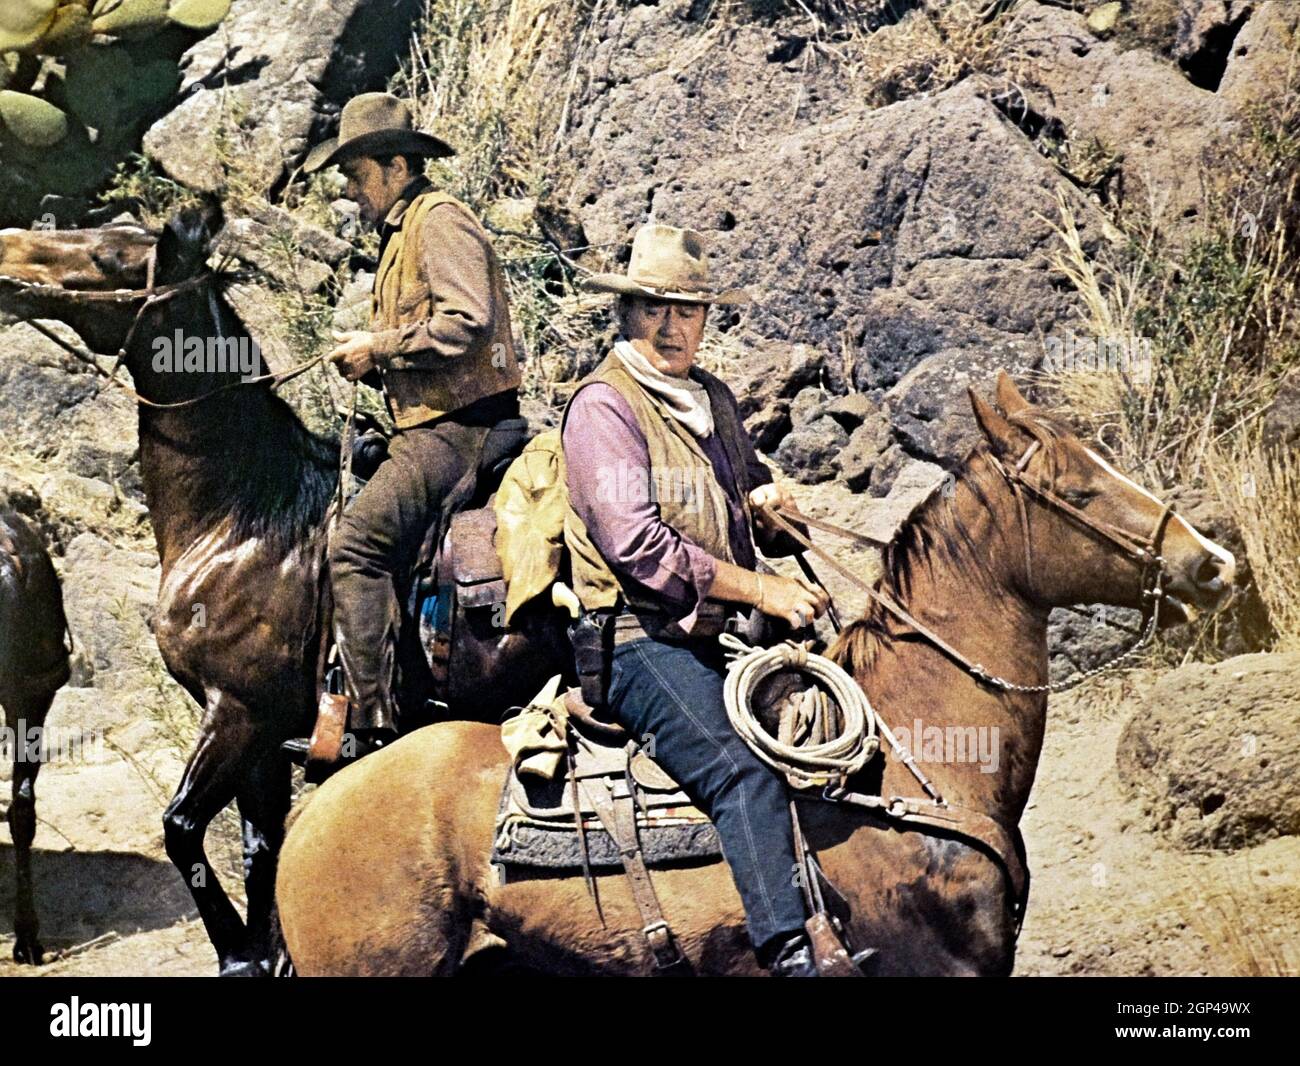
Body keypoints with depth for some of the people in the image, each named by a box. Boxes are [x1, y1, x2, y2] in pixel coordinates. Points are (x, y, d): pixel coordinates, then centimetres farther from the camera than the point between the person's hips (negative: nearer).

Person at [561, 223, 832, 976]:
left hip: (724, 635, 9)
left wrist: (774, 508, 3)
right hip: (642, 639, -9)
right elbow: (635, 541, -18)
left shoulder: (715, 399, 19)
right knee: (746, 773, -27)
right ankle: (789, 954, -35)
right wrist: (758, 589, -18)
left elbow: (762, 522, 30)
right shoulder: (603, 404, -6)